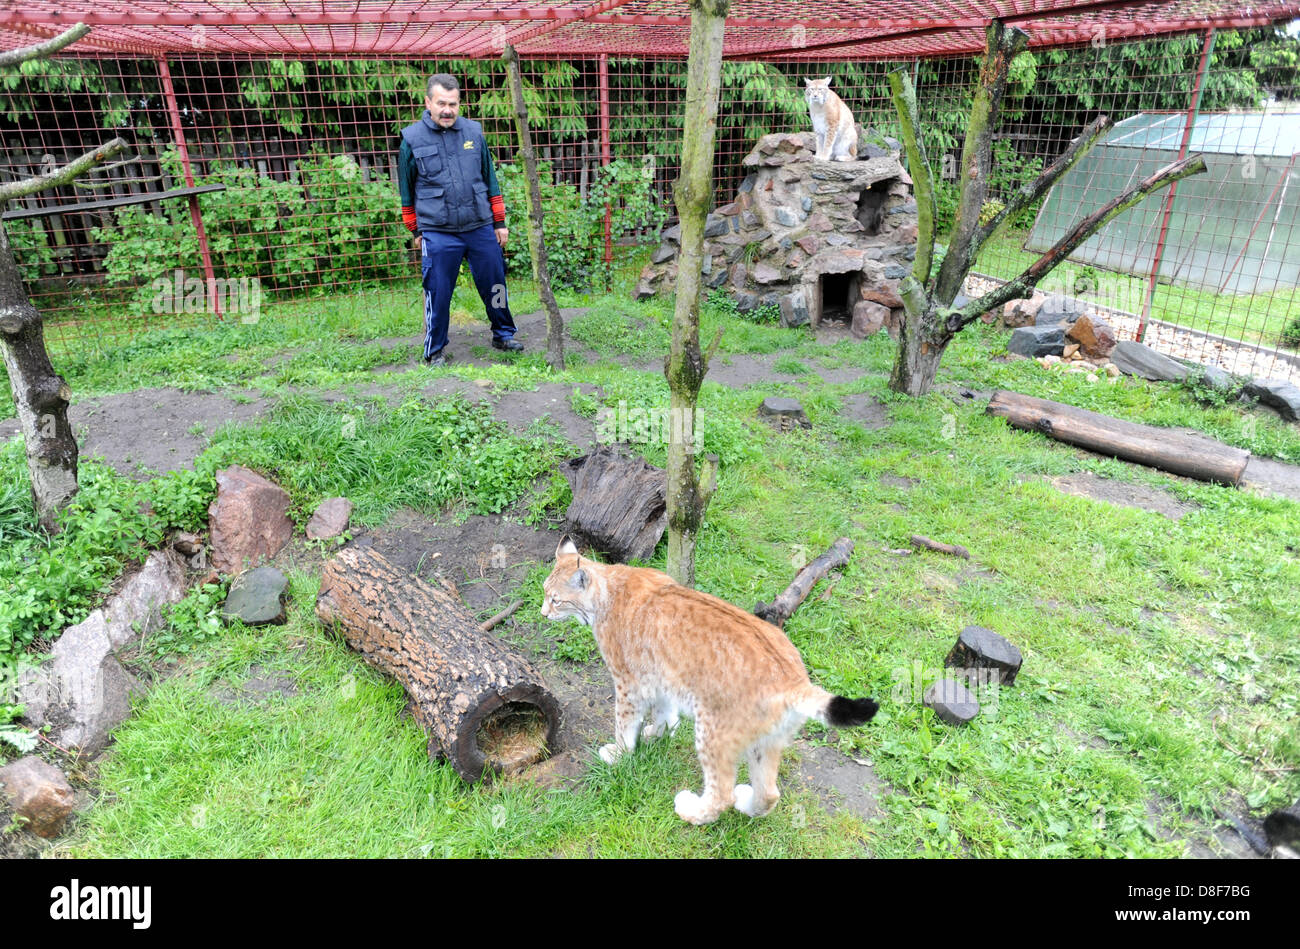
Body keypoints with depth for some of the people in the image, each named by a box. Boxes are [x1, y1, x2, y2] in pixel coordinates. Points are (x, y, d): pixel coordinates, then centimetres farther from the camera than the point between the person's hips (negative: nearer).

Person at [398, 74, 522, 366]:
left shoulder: (473, 132, 6)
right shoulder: (412, 139, 0)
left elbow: (491, 180, 13)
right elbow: (407, 191, 8)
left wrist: (499, 222, 11)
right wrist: (416, 231, 9)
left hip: (481, 228, 3)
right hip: (438, 234, -2)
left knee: (494, 286, 10)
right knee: (438, 293, 2)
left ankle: (503, 335, 31)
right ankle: (434, 350, 18)